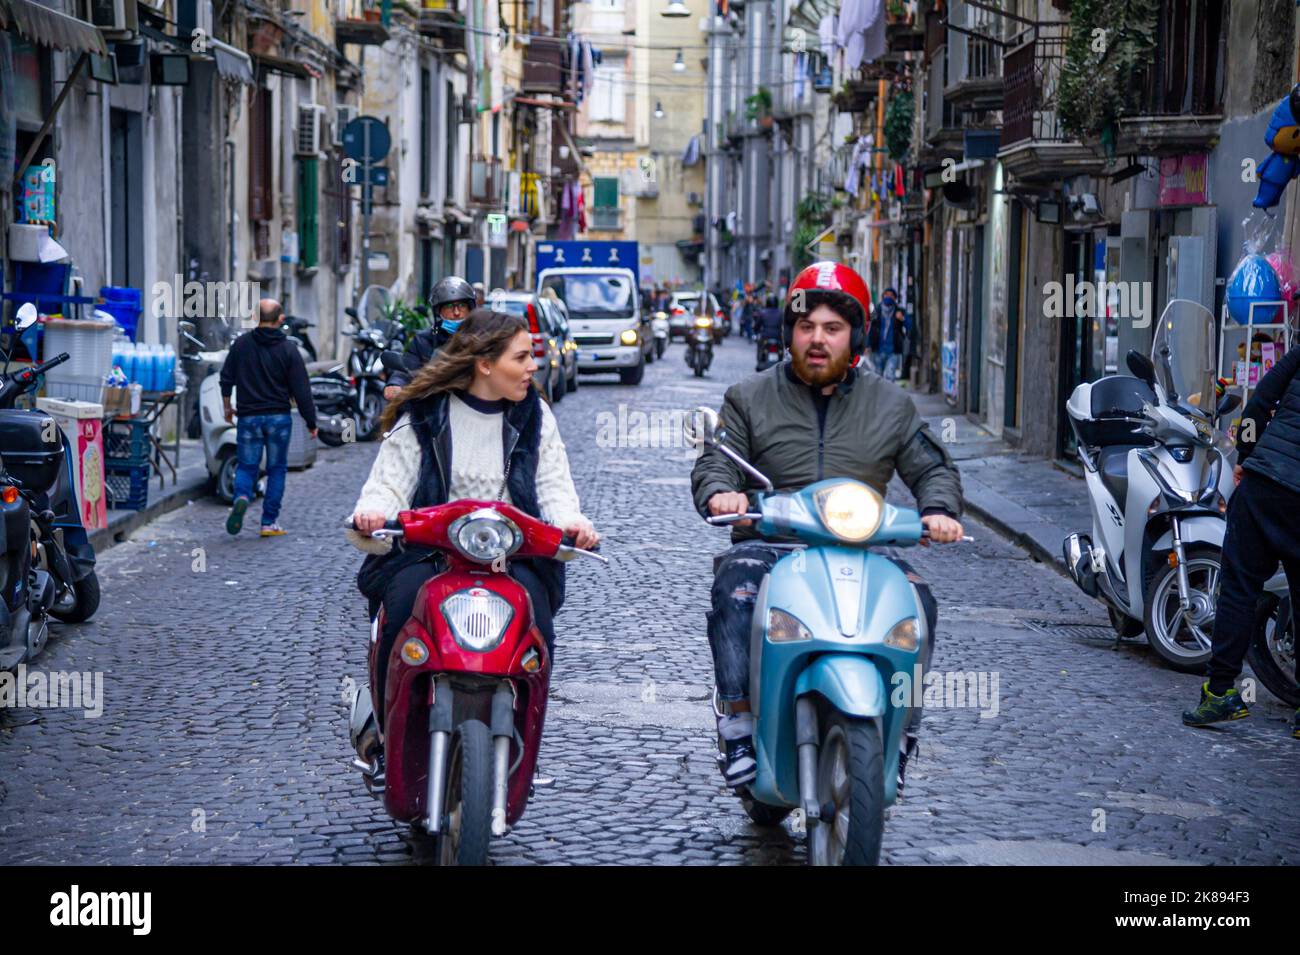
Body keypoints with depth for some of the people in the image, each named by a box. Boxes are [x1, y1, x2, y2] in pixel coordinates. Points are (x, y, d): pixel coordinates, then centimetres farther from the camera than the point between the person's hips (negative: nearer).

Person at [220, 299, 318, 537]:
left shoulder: (241, 344, 1)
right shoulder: (288, 349, -5)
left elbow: (226, 379, 8)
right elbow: (301, 390, -5)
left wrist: (227, 406, 24)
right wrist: (311, 422, 2)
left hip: (248, 417, 1)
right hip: (279, 417, -1)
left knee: (246, 466, 9)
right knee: (276, 468, 9)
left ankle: (241, 497, -23)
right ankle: (269, 522, 6)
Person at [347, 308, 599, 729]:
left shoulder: (534, 416, 12)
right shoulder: (424, 414, 5)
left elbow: (553, 485, 6)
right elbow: (390, 480, -1)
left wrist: (570, 522, -18)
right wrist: (372, 513, -25)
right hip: (424, 550, -1)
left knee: (533, 615, -28)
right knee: (405, 603, -30)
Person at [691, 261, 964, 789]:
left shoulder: (890, 405, 16)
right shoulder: (749, 398, 13)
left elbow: (933, 468, 17)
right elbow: (714, 462, 5)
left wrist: (939, 510, -6)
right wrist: (720, 492, -19)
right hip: (769, 543, -1)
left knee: (915, 600, -27)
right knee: (735, 589, -34)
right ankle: (739, 725, -31)